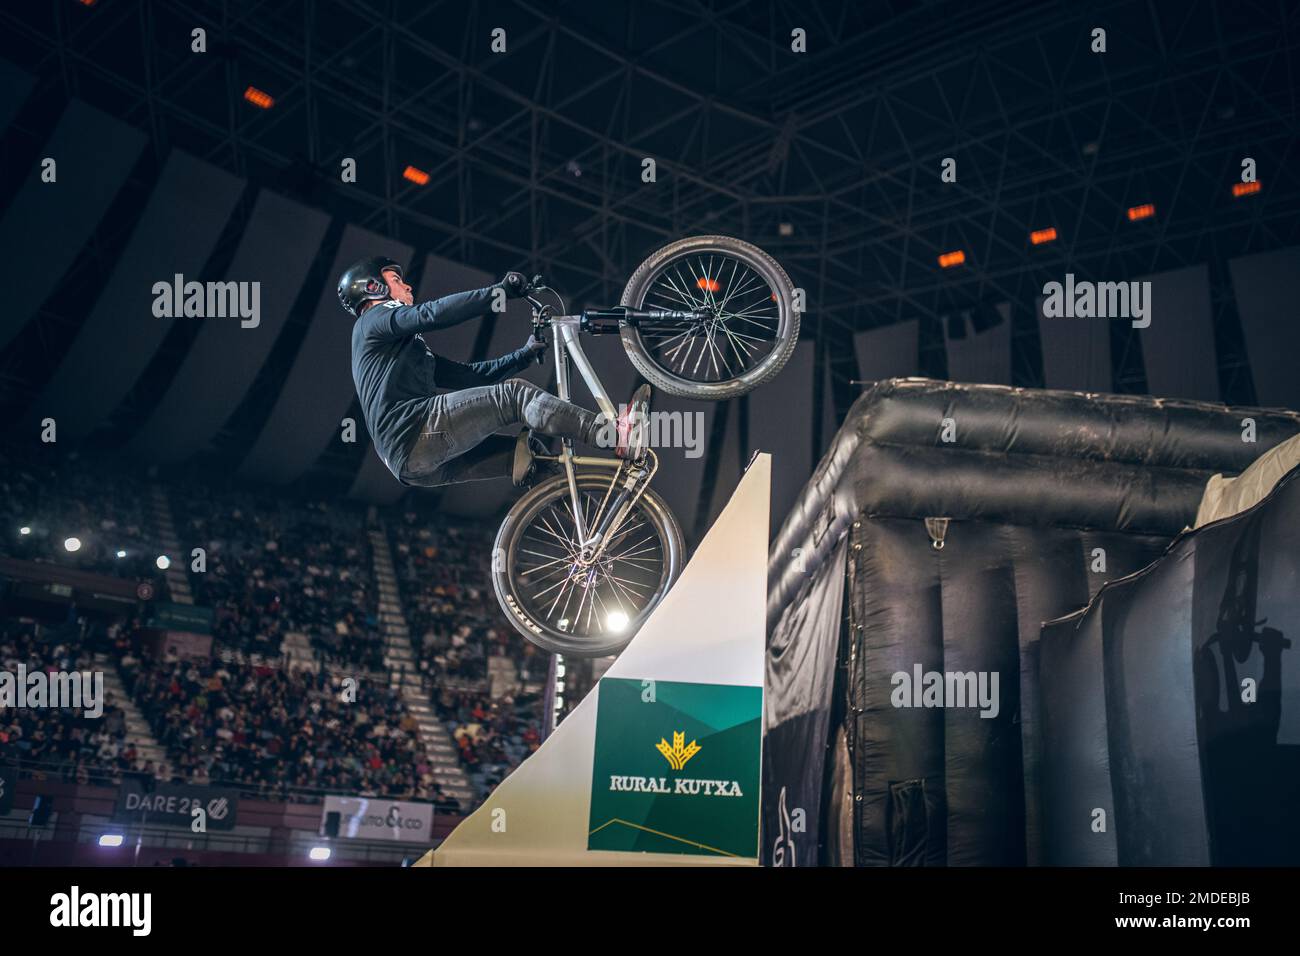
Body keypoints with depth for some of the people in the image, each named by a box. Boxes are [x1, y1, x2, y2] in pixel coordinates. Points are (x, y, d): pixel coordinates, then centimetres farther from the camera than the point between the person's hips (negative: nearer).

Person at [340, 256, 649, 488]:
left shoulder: (407, 346, 35)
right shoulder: (372, 321, 8)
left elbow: (470, 375, 25)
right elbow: (432, 314, -12)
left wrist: (527, 352, 17)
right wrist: (500, 290, -10)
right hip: (413, 434, -10)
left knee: (528, 451, 8)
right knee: (514, 394, -18)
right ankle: (616, 435, -31)